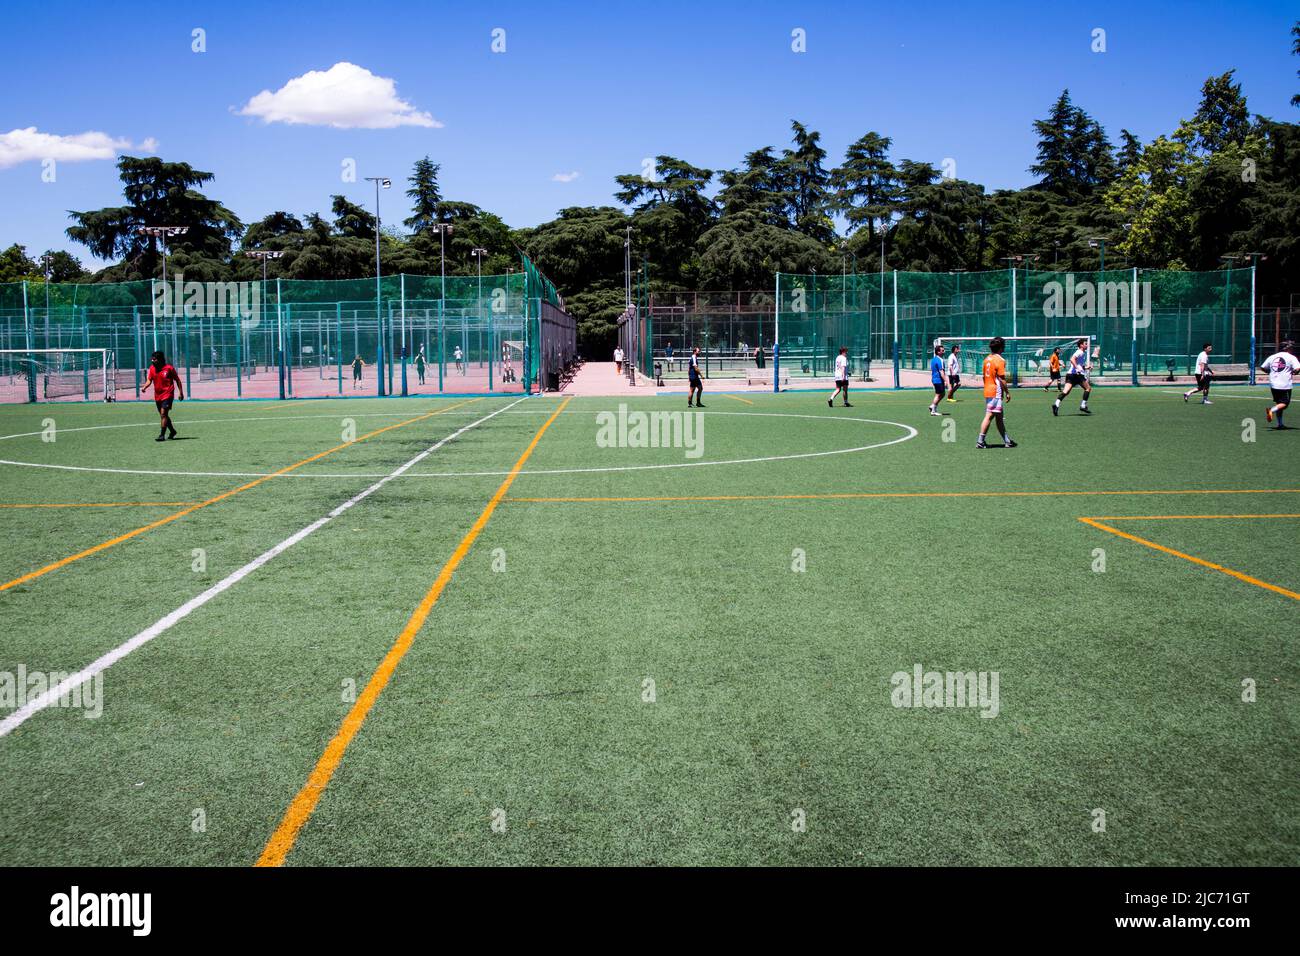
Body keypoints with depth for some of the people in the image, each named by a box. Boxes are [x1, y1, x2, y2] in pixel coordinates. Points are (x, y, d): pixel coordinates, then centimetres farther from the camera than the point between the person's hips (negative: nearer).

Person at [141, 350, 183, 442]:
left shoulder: (169, 368, -8)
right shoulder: (151, 368, 4)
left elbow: (177, 380, 0)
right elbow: (149, 380, 0)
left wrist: (181, 392, 0)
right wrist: (144, 387, -21)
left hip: (167, 394, -6)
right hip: (157, 395, 6)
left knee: (163, 414, -16)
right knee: (163, 415, 16)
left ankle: (162, 435, -15)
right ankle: (172, 431, 35)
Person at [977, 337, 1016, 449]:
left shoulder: (987, 359, 10)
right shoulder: (1000, 360, -14)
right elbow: (1001, 378, -16)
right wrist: (1007, 392, -10)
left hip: (987, 392, 9)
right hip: (996, 393, -9)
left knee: (999, 417, 13)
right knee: (989, 416, -7)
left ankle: (1007, 441, 20)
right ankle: (980, 442, -7)